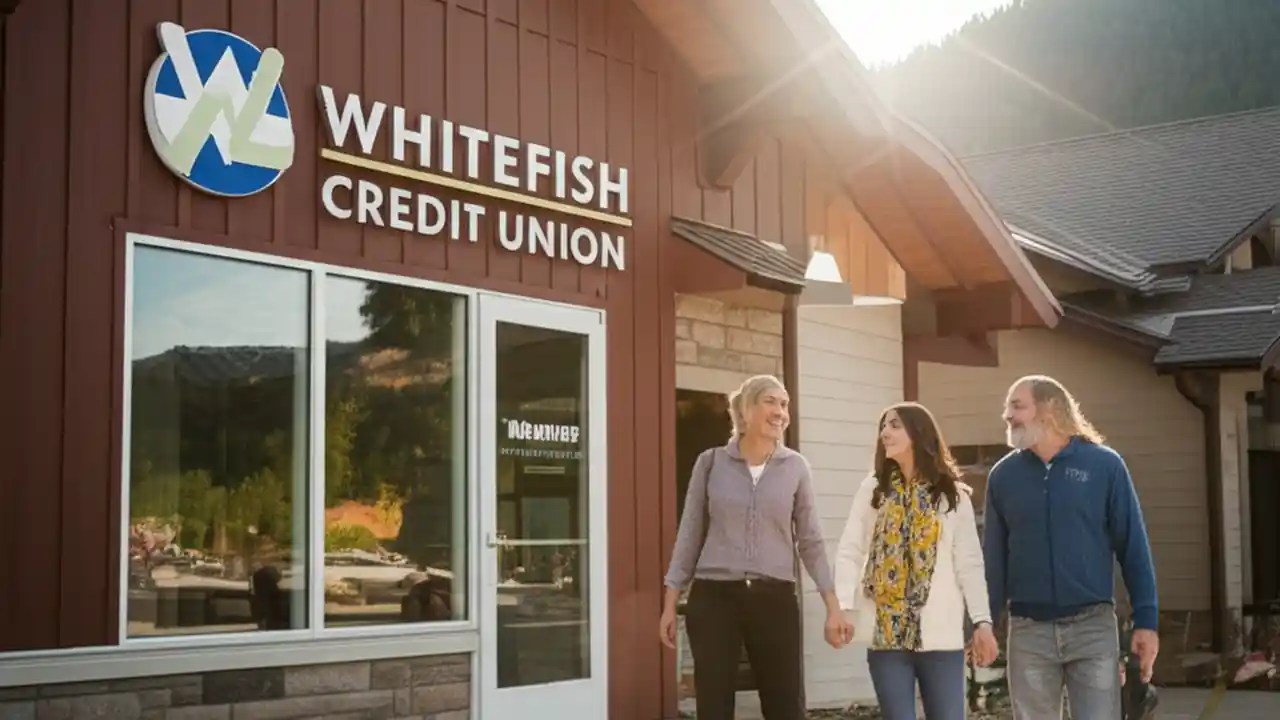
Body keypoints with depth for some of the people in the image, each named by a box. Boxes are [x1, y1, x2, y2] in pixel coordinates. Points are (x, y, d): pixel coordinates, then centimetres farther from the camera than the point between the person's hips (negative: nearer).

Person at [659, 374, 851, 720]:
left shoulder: (795, 467, 5)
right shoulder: (711, 462, 3)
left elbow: (811, 541, 8)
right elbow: (689, 535, 7)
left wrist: (833, 606, 2)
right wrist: (669, 603, 4)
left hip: (775, 599, 1)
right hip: (713, 598, -1)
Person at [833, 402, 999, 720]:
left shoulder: (952, 495, 6)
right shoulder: (873, 490, 9)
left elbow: (969, 563, 4)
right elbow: (849, 552, 3)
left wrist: (982, 621, -3)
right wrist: (842, 608, -11)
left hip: (941, 633, -1)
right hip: (886, 631, 1)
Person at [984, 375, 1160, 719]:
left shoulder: (1104, 465, -2)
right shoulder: (1003, 475, 5)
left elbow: (1133, 548, 0)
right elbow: (994, 557, 9)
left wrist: (1146, 621, -4)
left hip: (1093, 626, -2)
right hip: (1028, 631, 2)